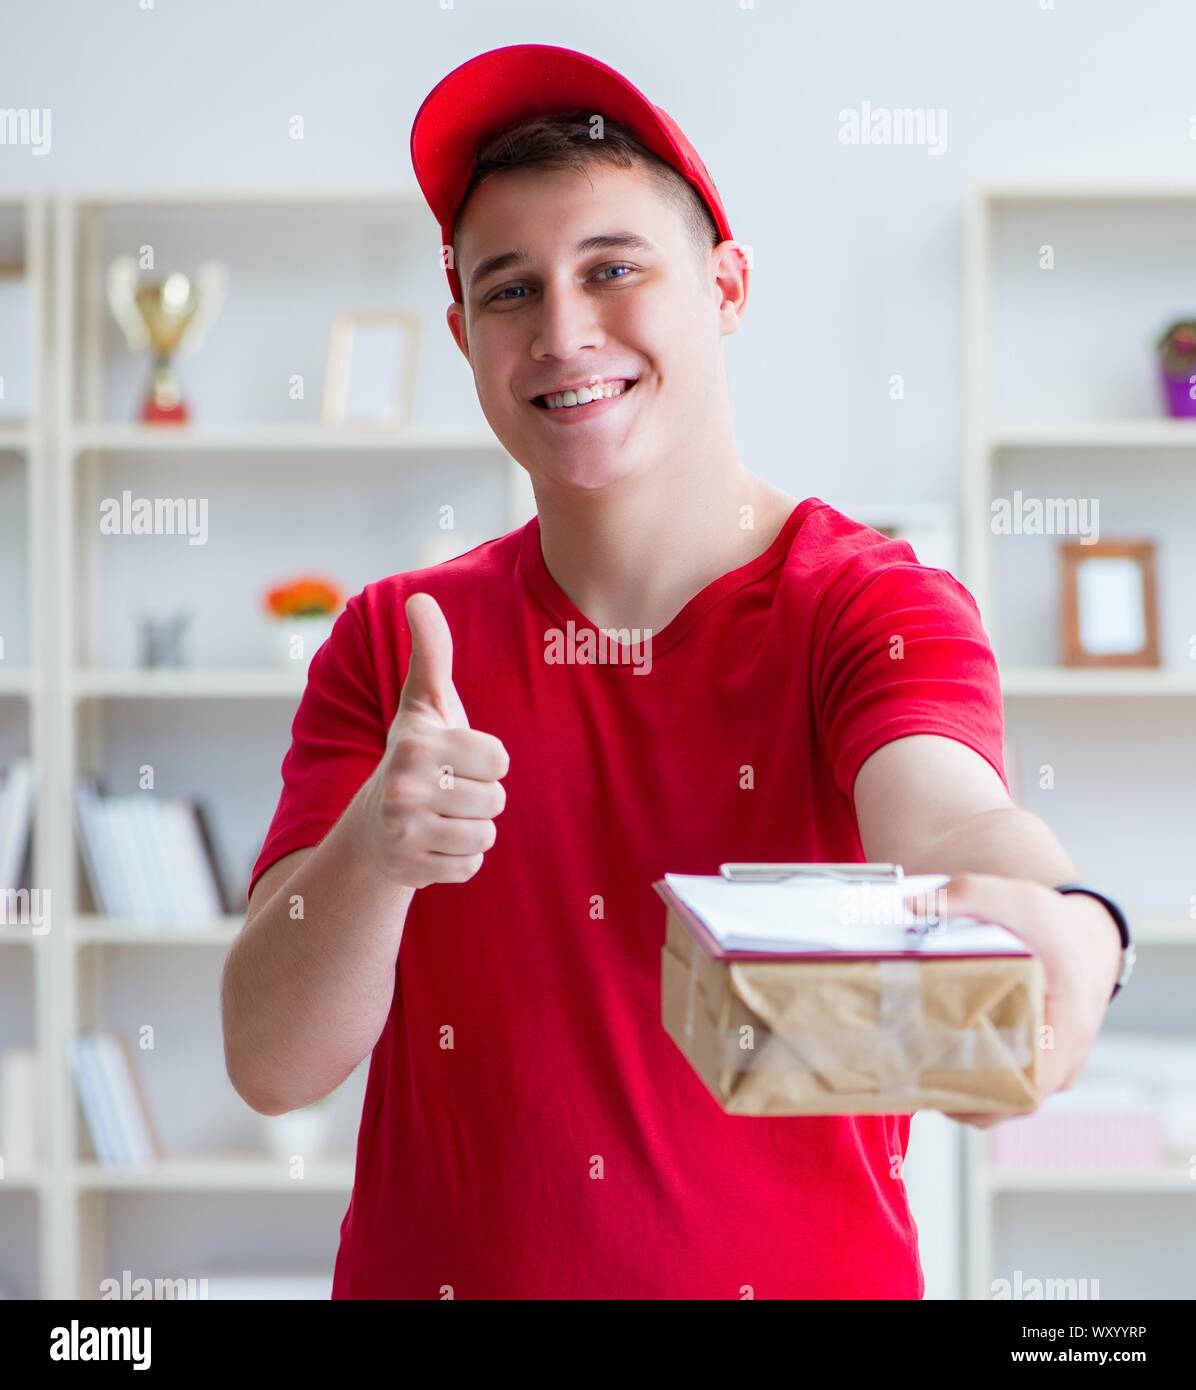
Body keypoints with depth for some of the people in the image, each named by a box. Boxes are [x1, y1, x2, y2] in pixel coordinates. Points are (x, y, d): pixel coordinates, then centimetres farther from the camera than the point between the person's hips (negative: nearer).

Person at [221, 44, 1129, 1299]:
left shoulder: (875, 609, -8)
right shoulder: (395, 643, -3)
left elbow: (943, 818, -29)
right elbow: (270, 1063, -10)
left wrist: (1056, 928, -52)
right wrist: (372, 851, -30)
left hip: (802, 1269, -2)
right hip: (432, 1269, 2)